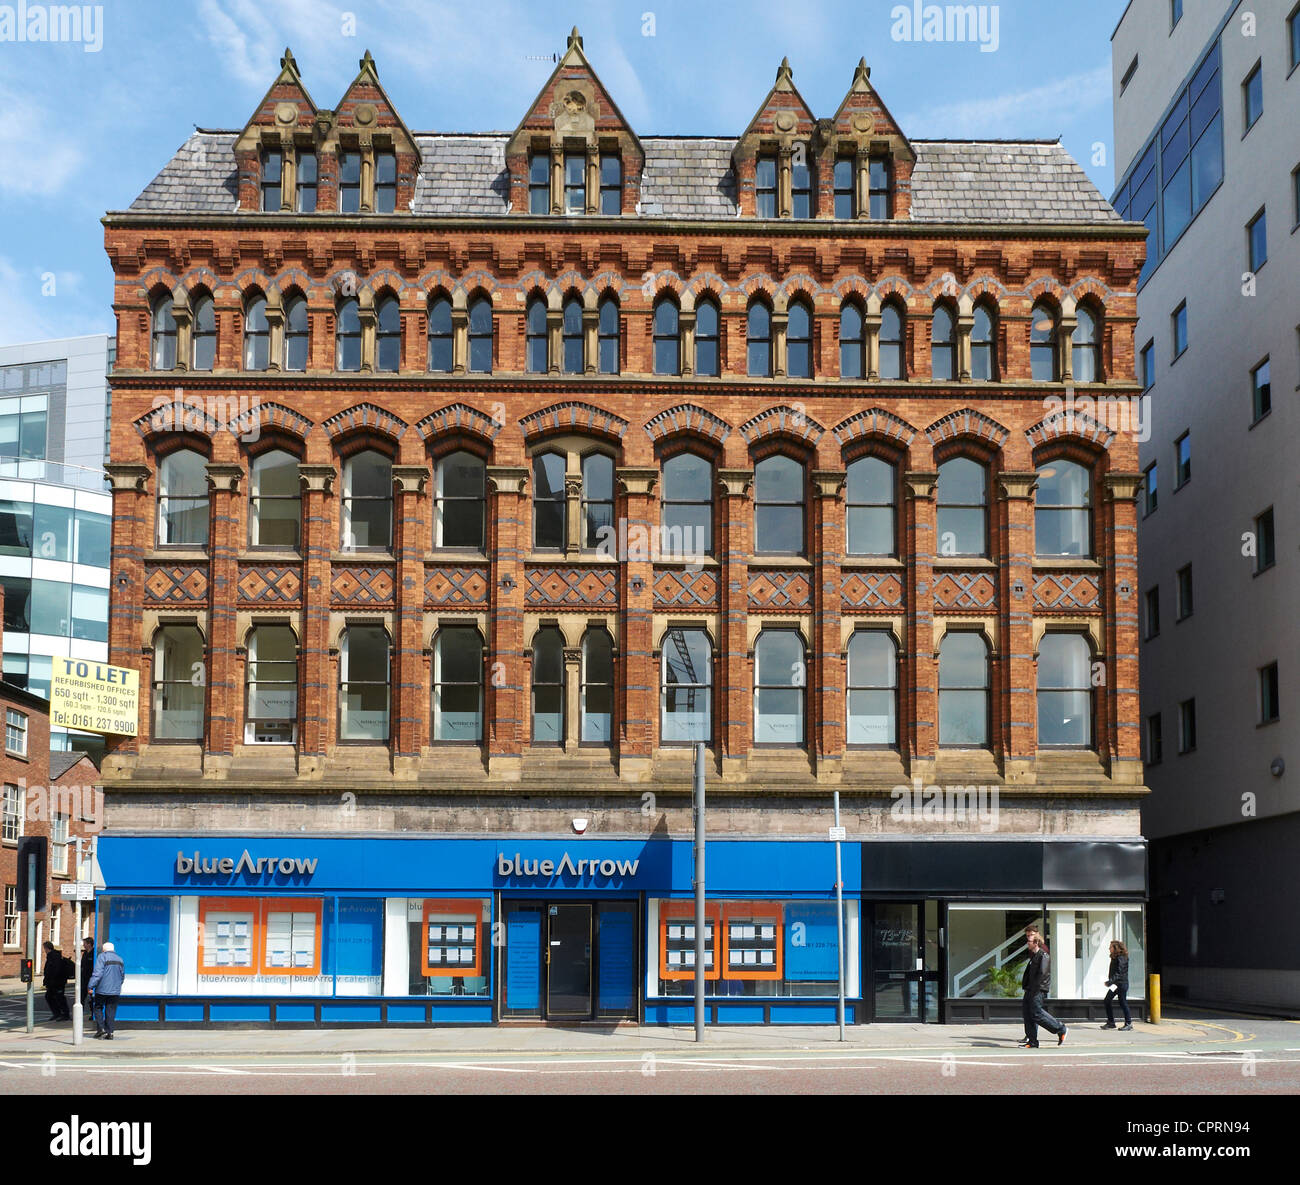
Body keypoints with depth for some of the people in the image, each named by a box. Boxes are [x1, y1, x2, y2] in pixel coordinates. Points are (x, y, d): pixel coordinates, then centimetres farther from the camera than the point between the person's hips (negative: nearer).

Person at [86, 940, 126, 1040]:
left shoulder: (102, 957, -7)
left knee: (98, 1008, 11)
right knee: (111, 1011, 6)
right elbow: (122, 975, 18)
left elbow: (97, 973, -16)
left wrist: (91, 986, -14)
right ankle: (109, 1033, 2)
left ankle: (101, 1028, 0)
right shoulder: (120, 959, 13)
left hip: (102, 989, -5)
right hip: (115, 991, 5)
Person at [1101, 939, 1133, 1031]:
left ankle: (1129, 1024, 4)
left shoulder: (1121, 958, -16)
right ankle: (1111, 1022, 14)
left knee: (1123, 1002, -4)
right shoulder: (1114, 957, 12)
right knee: (1107, 1000, 7)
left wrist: (1110, 982, -25)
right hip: (1115, 984, 9)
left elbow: (1119, 973, -21)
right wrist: (1109, 980, 7)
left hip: (1122, 983, -9)